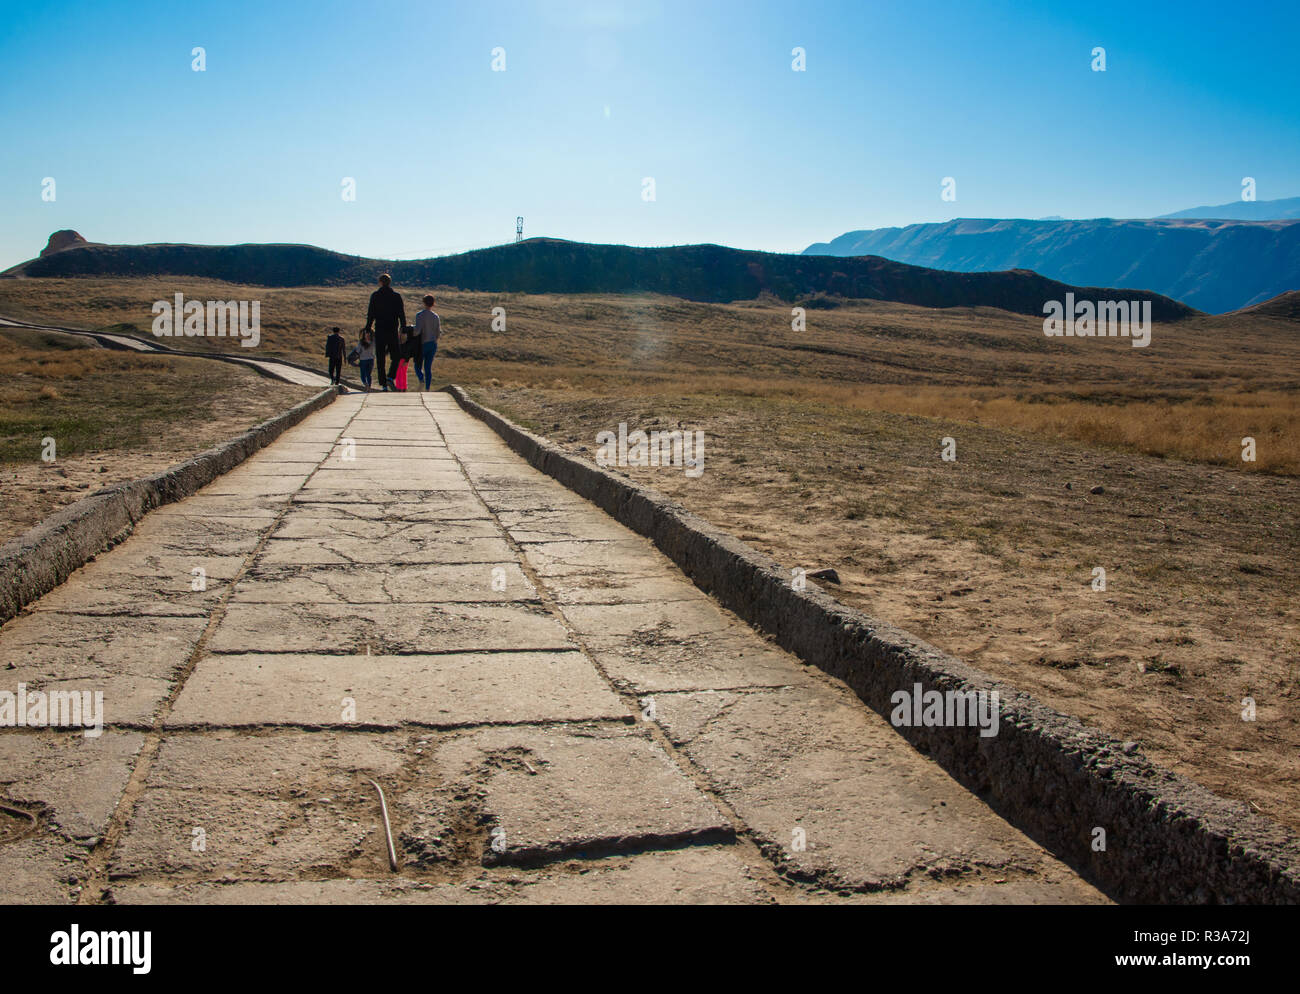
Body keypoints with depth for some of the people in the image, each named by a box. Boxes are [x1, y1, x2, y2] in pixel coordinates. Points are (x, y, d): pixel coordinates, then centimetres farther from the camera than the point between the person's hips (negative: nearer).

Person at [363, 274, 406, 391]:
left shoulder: (375, 295, 1)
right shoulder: (397, 296, 1)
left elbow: (371, 314, 0)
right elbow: (402, 315, -1)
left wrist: (368, 330, 4)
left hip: (379, 331, 0)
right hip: (392, 330, 0)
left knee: (380, 359, 5)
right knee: (396, 356, 10)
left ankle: (383, 383, 2)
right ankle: (390, 377, -11)